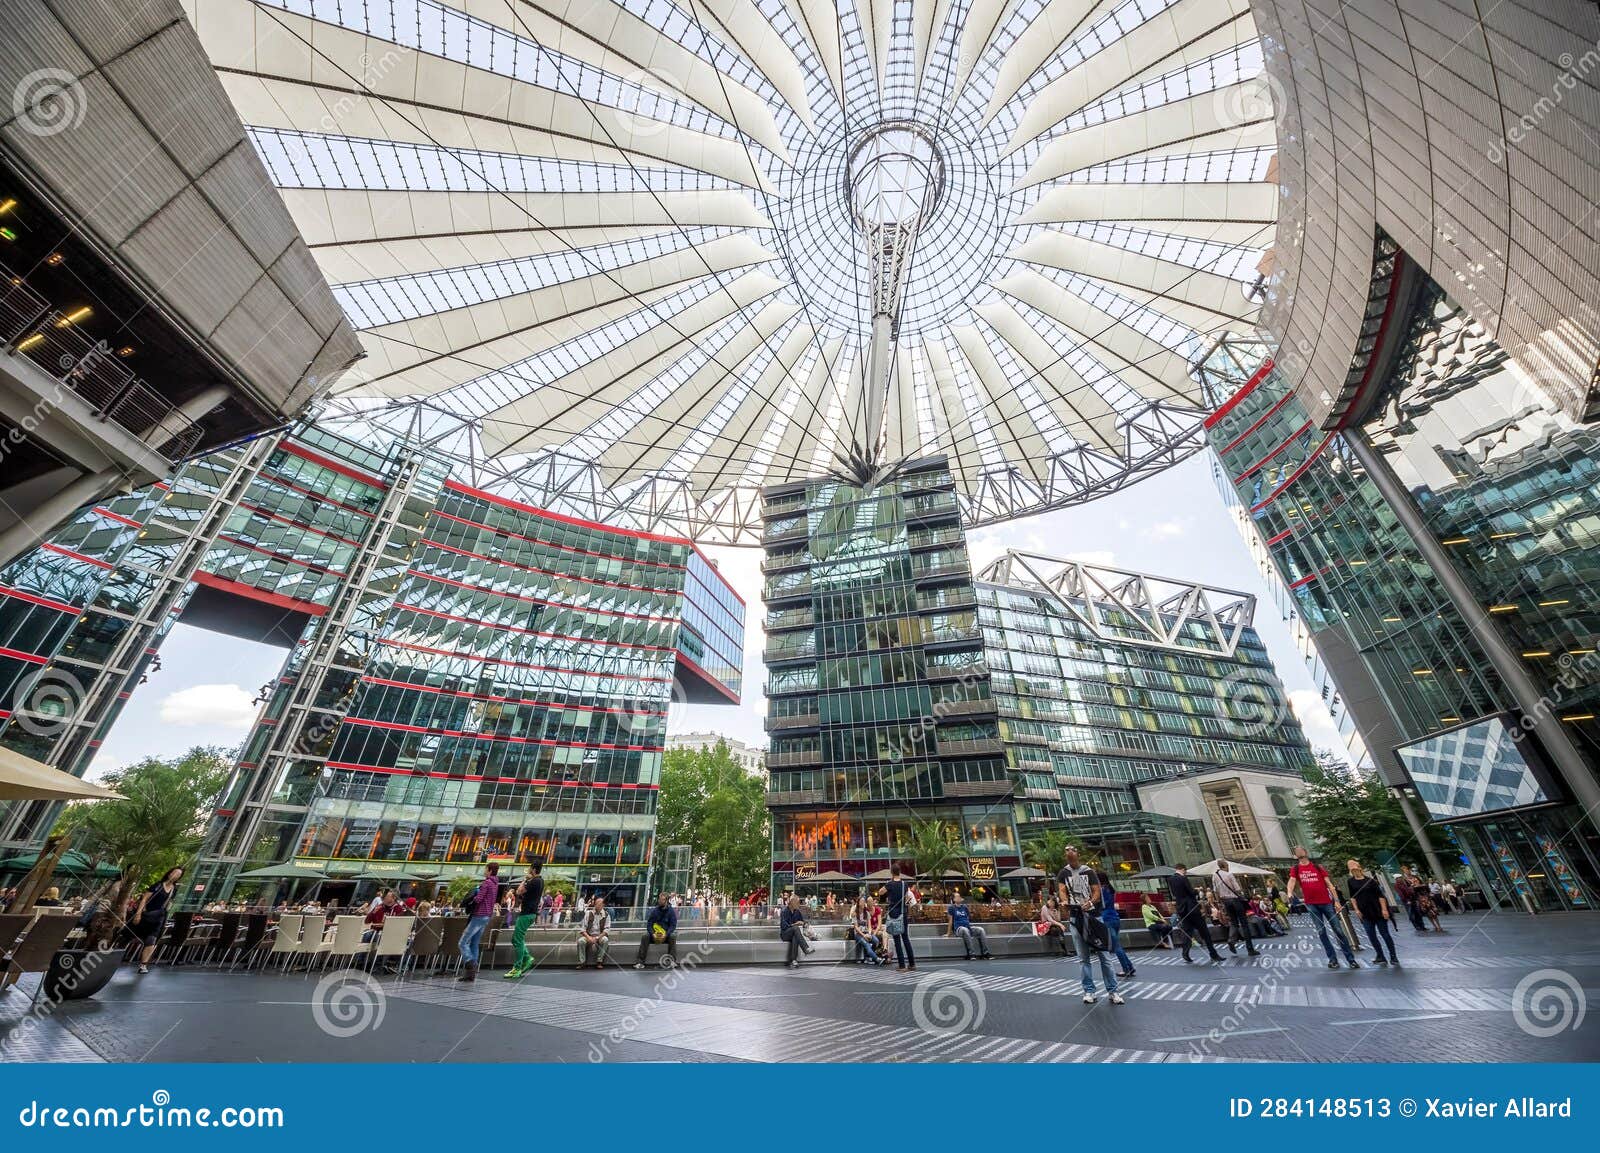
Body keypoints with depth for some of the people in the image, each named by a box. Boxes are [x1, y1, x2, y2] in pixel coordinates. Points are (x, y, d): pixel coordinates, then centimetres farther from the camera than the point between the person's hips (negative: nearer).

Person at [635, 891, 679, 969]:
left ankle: (672, 960, -28)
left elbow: (673, 925, -8)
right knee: (645, 936, -26)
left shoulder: (671, 911, -4)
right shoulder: (654, 911, 1)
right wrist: (653, 934, -21)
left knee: (673, 936, -33)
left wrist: (666, 934, -26)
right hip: (655, 934, 2)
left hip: (667, 934, -2)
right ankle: (640, 962, -24)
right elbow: (649, 924, -2)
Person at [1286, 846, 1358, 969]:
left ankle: (1350, 959, 12)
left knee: (1338, 930, 2)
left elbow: (1329, 883, 4)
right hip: (1311, 904, 0)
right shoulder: (1295, 868, 2)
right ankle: (1332, 959, 12)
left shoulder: (1317, 866, 4)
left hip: (1326, 902, 0)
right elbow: (1292, 881, -10)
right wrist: (1290, 893, -28)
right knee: (1321, 931, 4)